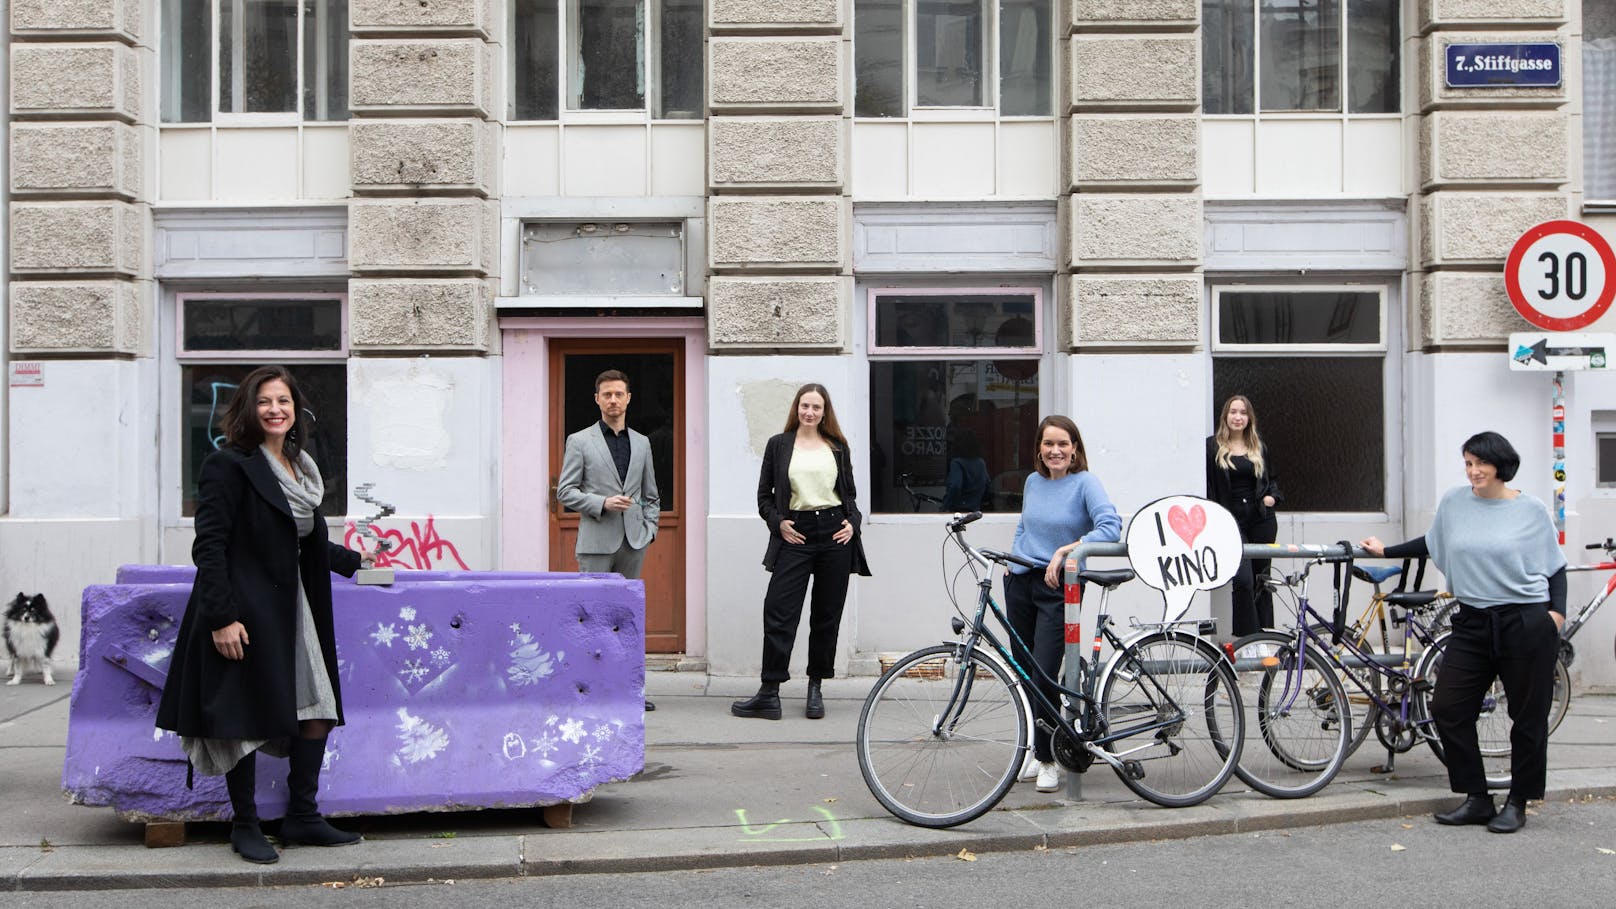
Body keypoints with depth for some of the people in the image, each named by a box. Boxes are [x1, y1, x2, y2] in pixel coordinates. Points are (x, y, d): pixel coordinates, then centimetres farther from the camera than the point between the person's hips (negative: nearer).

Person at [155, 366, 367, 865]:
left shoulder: (298, 468, 13)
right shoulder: (229, 466, -10)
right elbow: (209, 546, -16)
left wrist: (355, 562, 25)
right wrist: (221, 617, -21)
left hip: (293, 611, 8)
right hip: (244, 614, -8)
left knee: (317, 711, 9)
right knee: (245, 721, 0)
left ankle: (302, 817, 20)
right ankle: (245, 827, 14)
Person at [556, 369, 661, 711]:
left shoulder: (642, 443, 14)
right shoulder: (580, 441, 2)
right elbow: (565, 492, -3)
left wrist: (649, 529, 6)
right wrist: (602, 503, -15)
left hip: (633, 542, 4)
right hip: (597, 542, -4)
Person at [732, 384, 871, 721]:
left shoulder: (838, 447, 12)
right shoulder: (778, 445, 7)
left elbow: (850, 492, 17)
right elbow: (764, 494, 9)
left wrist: (852, 522, 1)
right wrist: (778, 522, -5)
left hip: (834, 533, 2)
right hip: (796, 533, -2)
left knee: (826, 616, 6)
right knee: (778, 612, -9)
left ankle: (815, 689, 17)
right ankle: (769, 694, -5)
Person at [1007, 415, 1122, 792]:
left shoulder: (1085, 483, -8)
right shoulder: (1032, 482, 9)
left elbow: (1111, 528, -23)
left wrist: (1064, 550, -25)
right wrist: (1011, 560, 11)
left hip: (1058, 588, -5)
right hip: (1020, 583, 6)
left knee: (1044, 676, -11)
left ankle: (1047, 760, 5)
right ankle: (1037, 750, 25)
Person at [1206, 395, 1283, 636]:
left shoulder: (1259, 448, 13)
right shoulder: (1212, 446, 1)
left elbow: (1272, 480, 23)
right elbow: (1206, 485, 1)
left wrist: (1272, 496, 2)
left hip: (1261, 520, 4)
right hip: (1232, 520, -4)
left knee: (1262, 580, 8)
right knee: (1243, 579, -16)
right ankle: (1248, 634, -9)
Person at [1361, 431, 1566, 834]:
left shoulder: (1531, 510, -2)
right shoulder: (1453, 502, 6)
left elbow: (1556, 566, 4)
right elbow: (1431, 544, 23)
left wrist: (1557, 611, -9)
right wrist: (1385, 550, 24)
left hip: (1526, 623, -4)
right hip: (1473, 623, 4)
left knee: (1527, 717, 3)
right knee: (1447, 708, -1)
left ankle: (1517, 803, 18)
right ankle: (1476, 798, 12)